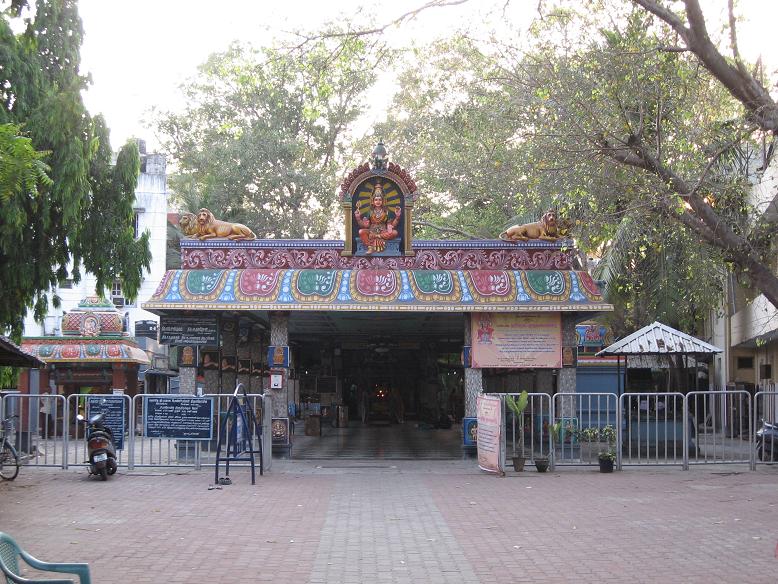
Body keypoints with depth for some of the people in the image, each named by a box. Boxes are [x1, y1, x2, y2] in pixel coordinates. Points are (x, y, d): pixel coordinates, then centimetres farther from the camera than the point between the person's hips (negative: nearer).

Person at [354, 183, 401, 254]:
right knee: (361, 232, -30)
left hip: (384, 231, 0)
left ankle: (376, 236, -29)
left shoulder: (386, 211, 9)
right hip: (372, 231, 0)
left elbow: (392, 225, 4)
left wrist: (397, 217, -8)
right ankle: (370, 247, -39)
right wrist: (358, 217, -8)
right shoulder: (370, 211, 9)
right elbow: (365, 225, 3)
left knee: (395, 232, -31)